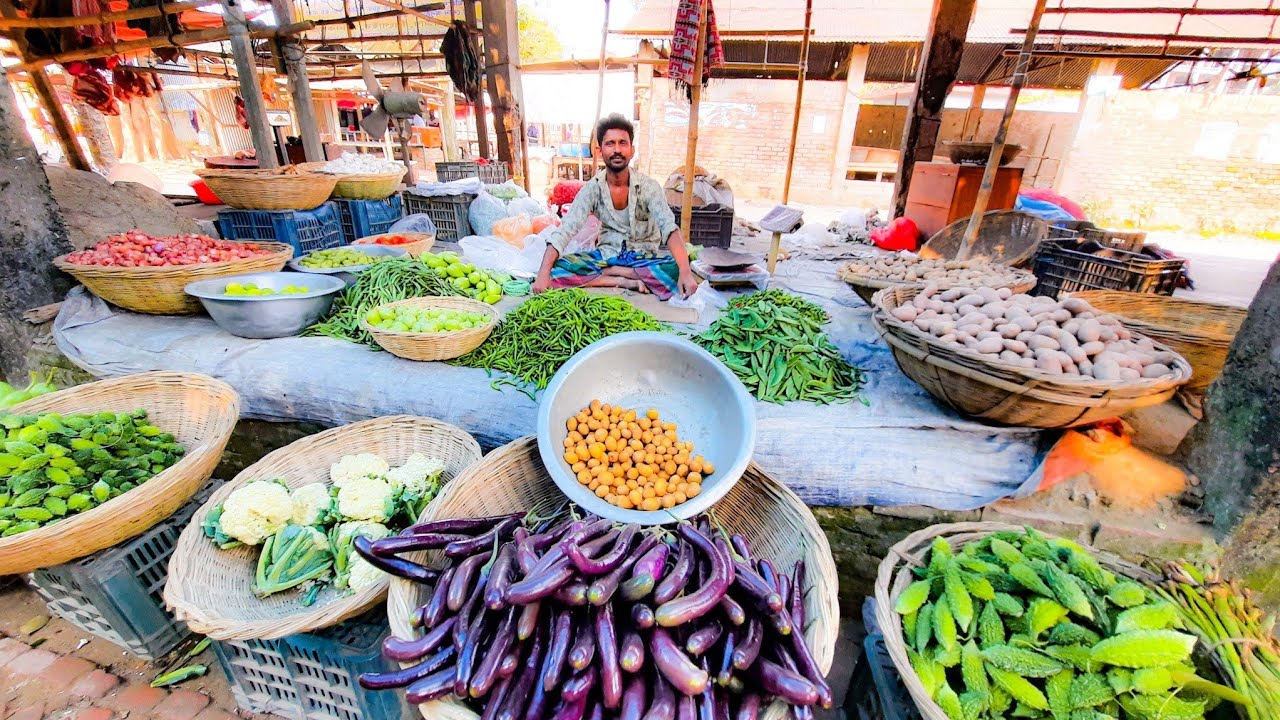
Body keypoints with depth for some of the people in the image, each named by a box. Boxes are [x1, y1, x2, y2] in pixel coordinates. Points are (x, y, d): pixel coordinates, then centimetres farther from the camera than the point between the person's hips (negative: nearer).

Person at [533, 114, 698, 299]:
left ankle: (606, 272, -17)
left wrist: (685, 272, -46)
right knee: (556, 269, -22)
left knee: (675, 270, -34)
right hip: (607, 255, 2)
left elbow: (670, 228, -27)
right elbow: (564, 231, -15)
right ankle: (625, 281, -20)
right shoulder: (592, 188, -7)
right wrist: (543, 274, -32)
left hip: (643, 257, -1)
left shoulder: (649, 186, -12)